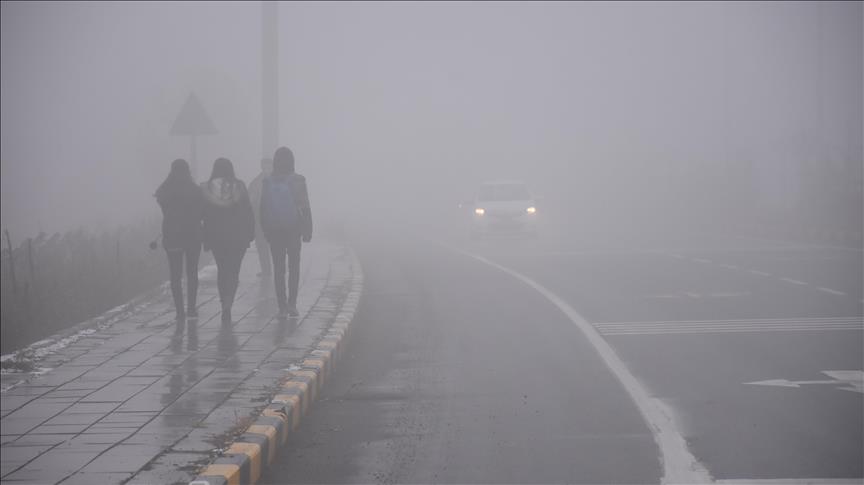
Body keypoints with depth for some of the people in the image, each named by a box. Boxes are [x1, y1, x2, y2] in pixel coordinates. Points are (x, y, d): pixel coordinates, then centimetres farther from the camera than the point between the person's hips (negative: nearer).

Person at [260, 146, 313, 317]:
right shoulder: (298, 180, -8)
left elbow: (263, 208, 2)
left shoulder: (267, 182, -2)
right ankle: (292, 303, -4)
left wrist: (265, 231, 10)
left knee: (278, 268, 8)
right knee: (294, 267, 7)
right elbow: (305, 207, -6)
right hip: (293, 229, -1)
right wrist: (307, 231, 1)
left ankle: (282, 306, 6)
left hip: (274, 230, 2)